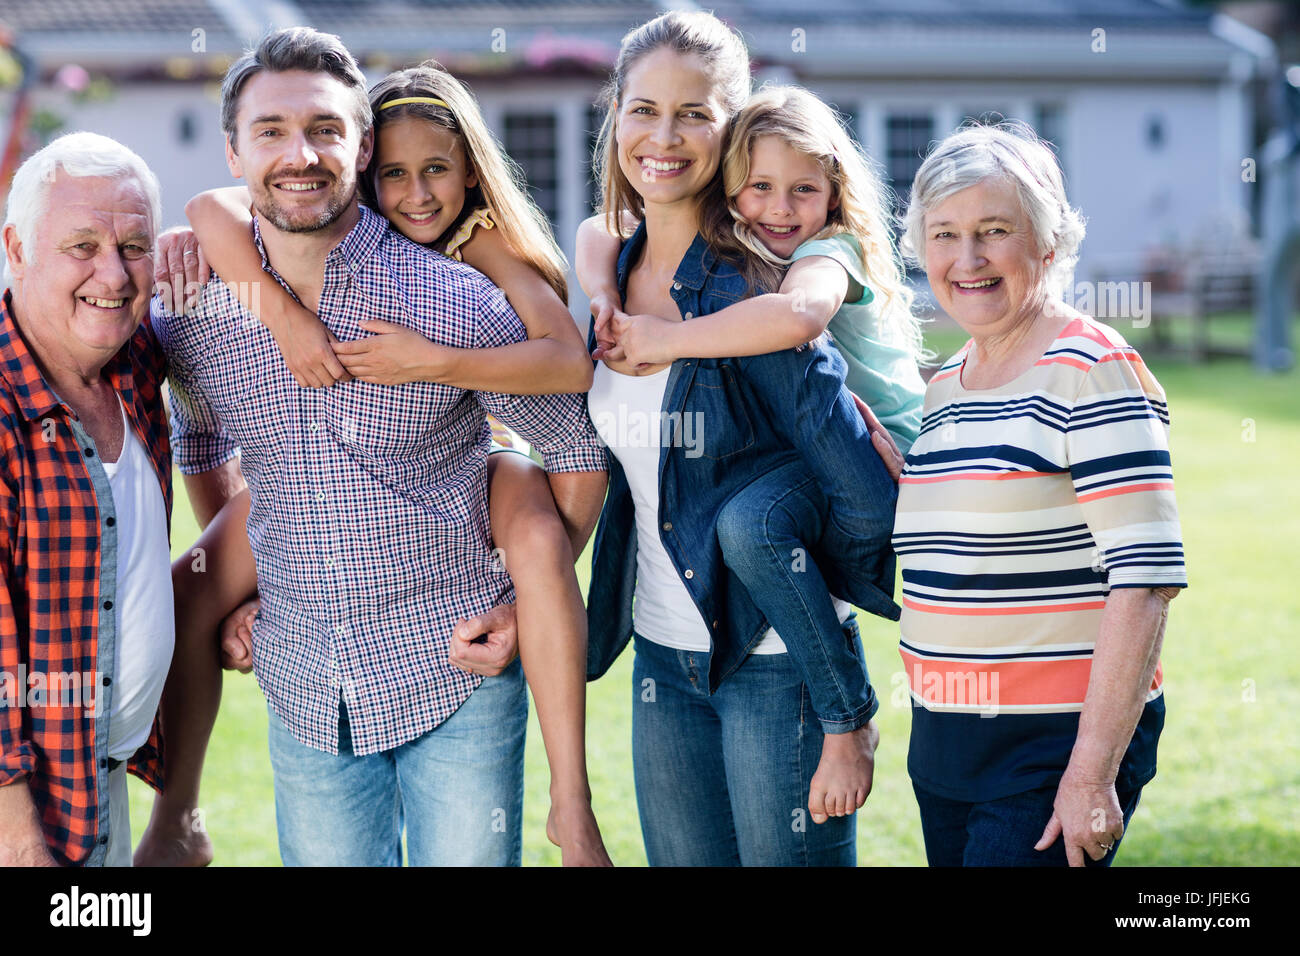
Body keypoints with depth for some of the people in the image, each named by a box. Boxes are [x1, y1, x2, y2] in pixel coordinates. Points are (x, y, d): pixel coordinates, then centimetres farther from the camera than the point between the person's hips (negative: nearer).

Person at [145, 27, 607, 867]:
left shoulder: (455, 303, -14)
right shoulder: (191, 322, -3)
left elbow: (581, 451, -3)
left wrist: (531, 603, -3)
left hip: (457, 677, -3)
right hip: (303, 692, 3)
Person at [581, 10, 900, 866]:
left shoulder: (755, 286, -16)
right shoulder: (616, 276, 5)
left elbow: (862, 487, -16)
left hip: (778, 658, -7)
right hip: (663, 657, 7)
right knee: (684, 858, 14)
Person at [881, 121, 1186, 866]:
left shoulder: (1092, 373, -11)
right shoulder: (944, 388, 12)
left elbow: (1146, 579, -17)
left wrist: (1091, 776, -20)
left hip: (1062, 745, -7)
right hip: (944, 744, 7)